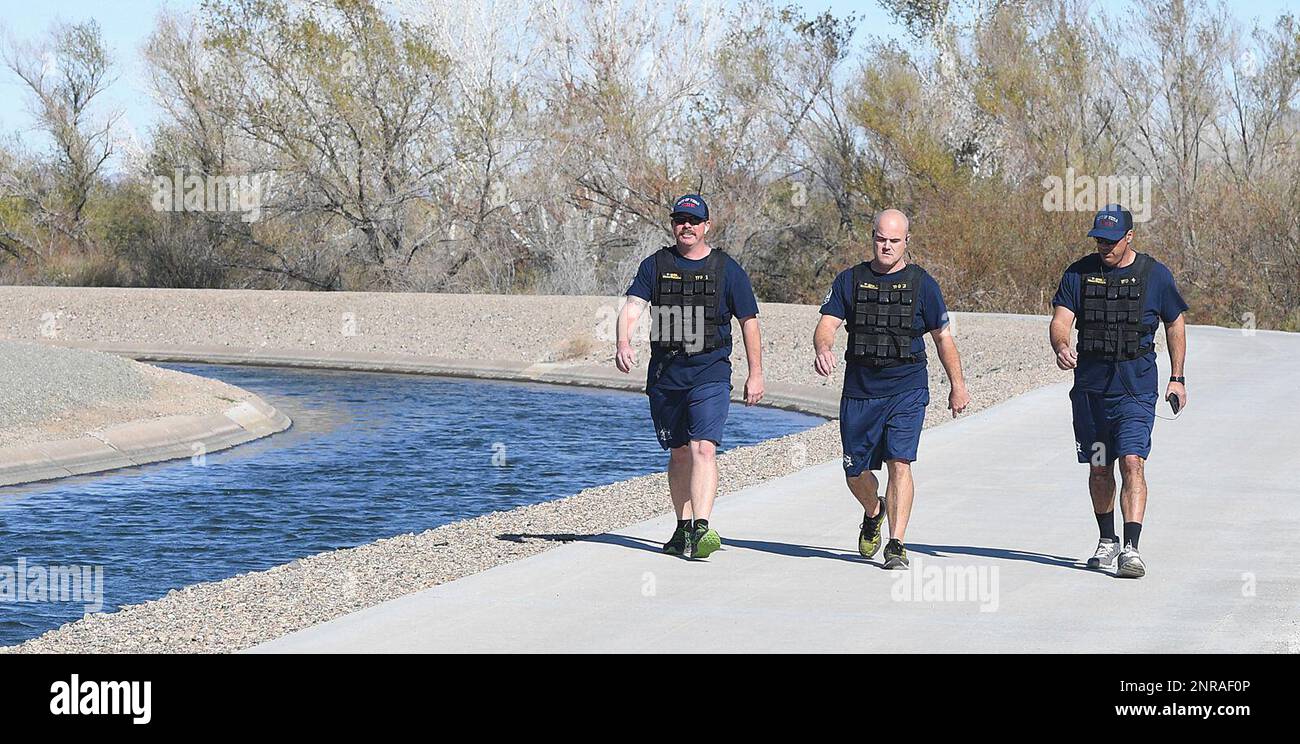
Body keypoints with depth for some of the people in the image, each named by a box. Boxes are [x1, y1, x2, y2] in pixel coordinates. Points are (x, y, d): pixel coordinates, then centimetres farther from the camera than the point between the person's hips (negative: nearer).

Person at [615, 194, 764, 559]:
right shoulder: (655, 265, 7)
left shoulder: (726, 269, 3)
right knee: (679, 452, 12)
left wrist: (756, 375, 4)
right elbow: (632, 307, -4)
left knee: (703, 448, -17)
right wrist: (623, 342, -24)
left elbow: (748, 322, 7)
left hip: (710, 373, -3)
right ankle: (684, 527, 24)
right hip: (665, 374, 3)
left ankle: (702, 529, -27)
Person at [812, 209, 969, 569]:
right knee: (855, 472, 9)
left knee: (900, 462, -16)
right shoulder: (850, 280, 5)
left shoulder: (922, 284, 3)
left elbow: (943, 336, 9)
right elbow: (827, 324, -3)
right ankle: (874, 513, 42)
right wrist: (823, 349, -26)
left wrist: (957, 385, 8)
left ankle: (896, 545, -13)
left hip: (907, 390, -2)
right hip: (859, 391, 2)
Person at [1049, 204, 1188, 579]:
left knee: (1132, 463, -16)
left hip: (1136, 389, -3)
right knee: (1099, 468, 12)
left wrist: (1177, 379, 7)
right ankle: (1107, 541, 29)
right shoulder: (1079, 273, 3)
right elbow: (1060, 320, -3)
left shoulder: (1155, 275, 0)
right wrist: (1061, 347, -26)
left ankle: (1131, 548, -21)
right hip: (1090, 386, 3)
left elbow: (1175, 325, 10)